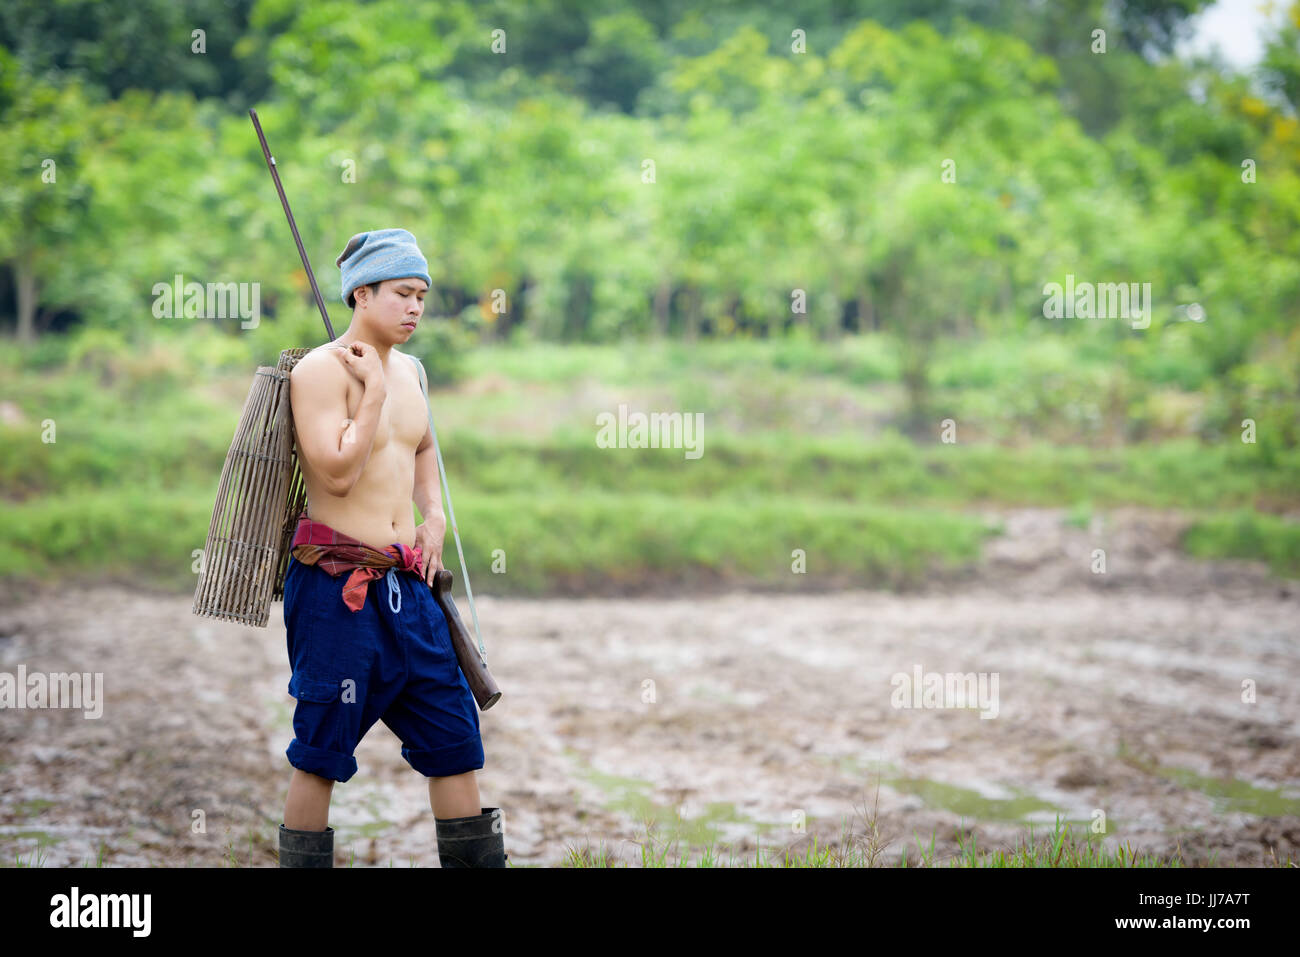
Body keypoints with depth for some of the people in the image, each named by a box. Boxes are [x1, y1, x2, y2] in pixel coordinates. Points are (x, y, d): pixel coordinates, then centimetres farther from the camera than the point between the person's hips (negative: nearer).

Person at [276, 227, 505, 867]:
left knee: (454, 733, 7)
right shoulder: (321, 370, -9)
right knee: (321, 753, 0)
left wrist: (434, 514, 17)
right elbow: (338, 473, -20)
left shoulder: (407, 370, 15)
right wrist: (374, 393, -15)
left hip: (406, 586, 7)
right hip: (336, 585, -7)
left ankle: (477, 863, 14)